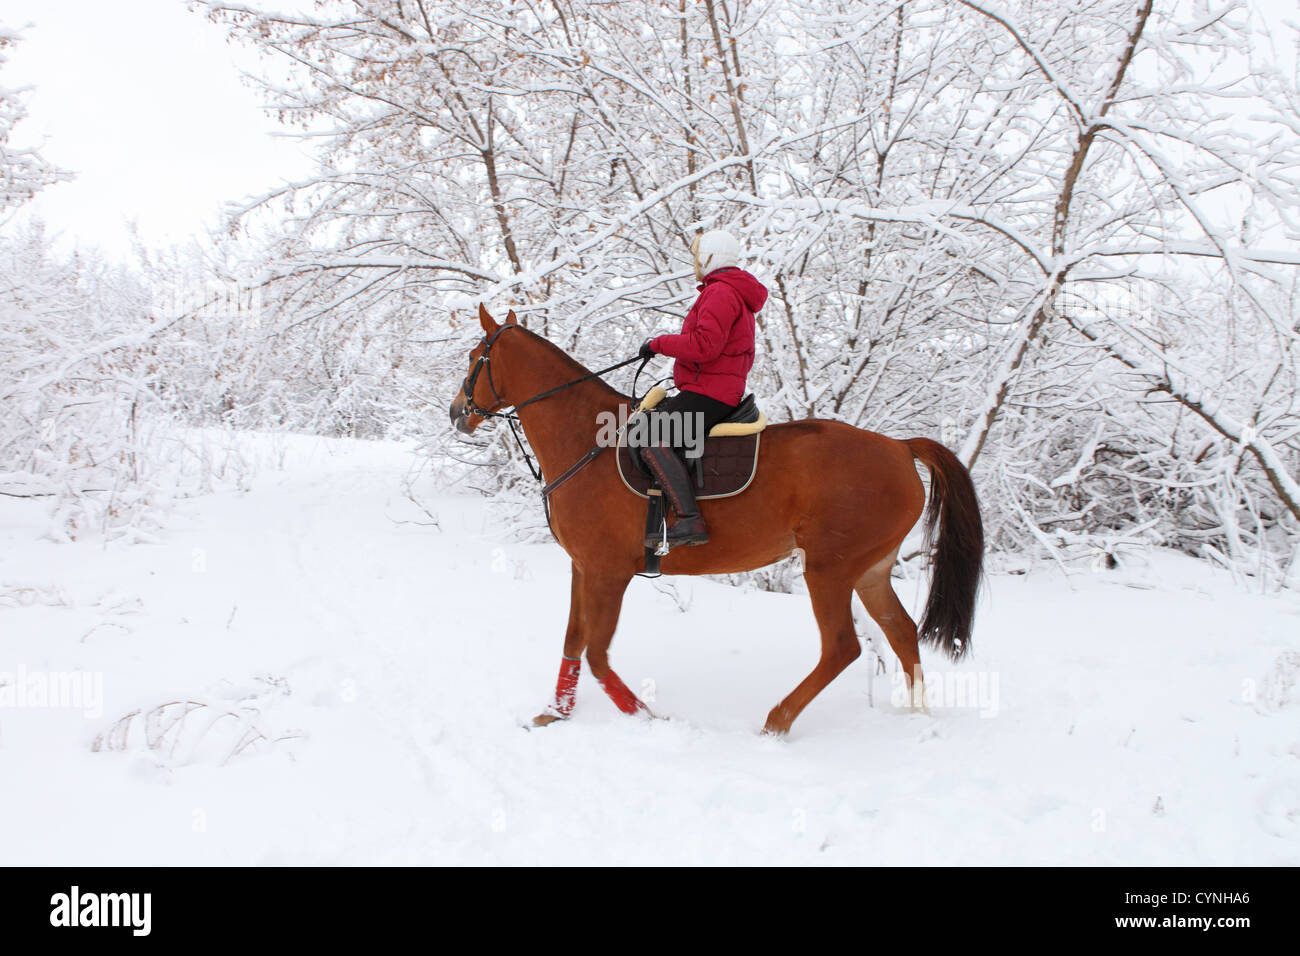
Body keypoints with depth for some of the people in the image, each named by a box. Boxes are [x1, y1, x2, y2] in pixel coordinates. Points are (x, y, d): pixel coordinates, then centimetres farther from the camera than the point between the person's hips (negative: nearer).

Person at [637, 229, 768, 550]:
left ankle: (690, 521, -32)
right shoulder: (736, 294, 24)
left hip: (707, 394, -12)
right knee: (650, 421, 19)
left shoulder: (720, 292, -11)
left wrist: (658, 343, -13)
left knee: (655, 441, -24)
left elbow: (704, 344, -24)